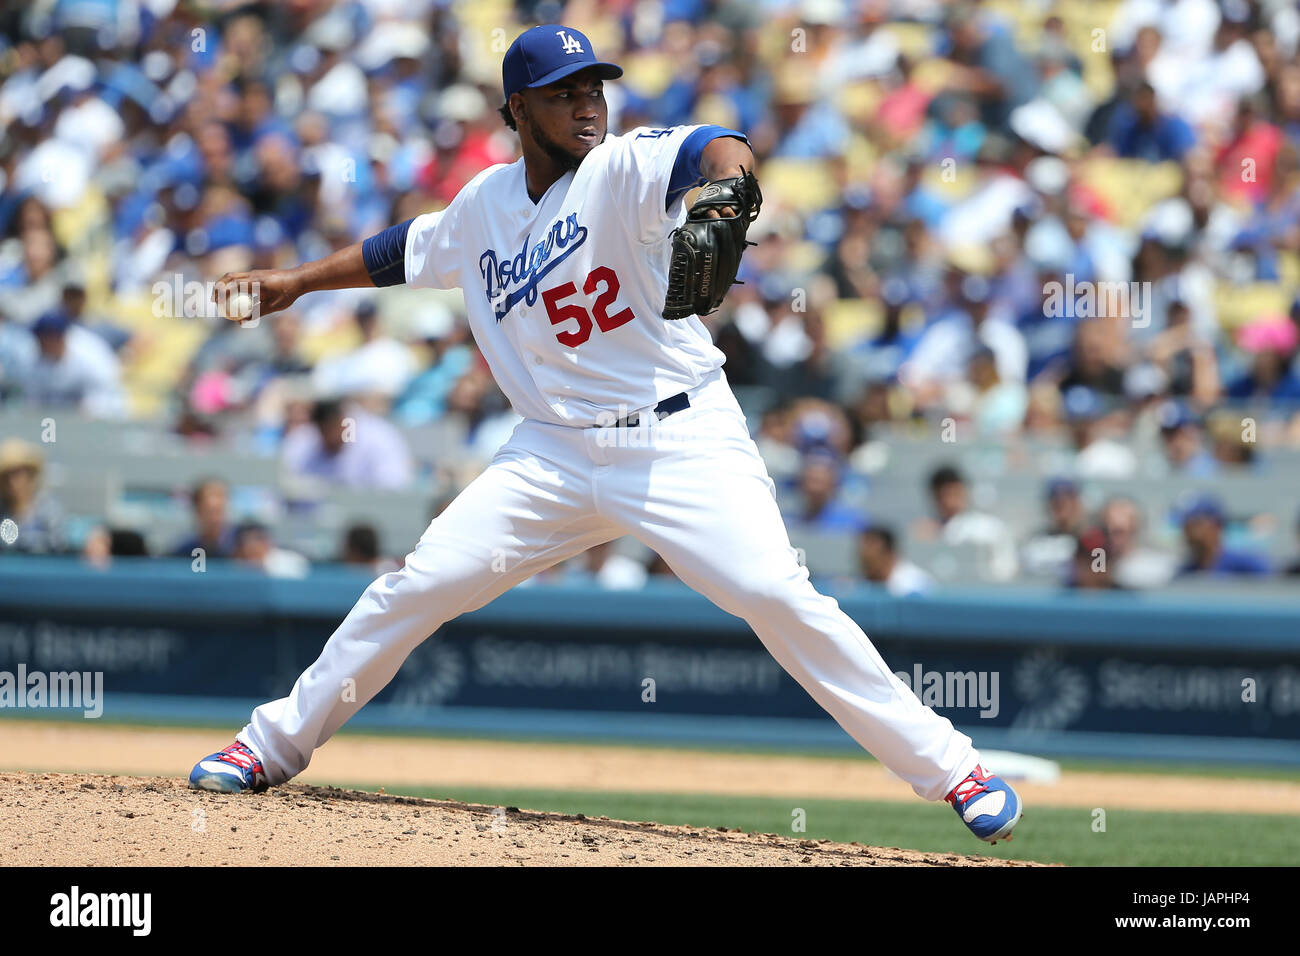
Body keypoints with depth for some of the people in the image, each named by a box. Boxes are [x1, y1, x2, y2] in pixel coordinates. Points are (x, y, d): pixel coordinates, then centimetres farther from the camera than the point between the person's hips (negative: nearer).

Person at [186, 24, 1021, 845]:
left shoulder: (623, 169, -9)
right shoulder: (484, 206, 9)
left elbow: (714, 151, -30)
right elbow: (406, 250, 30)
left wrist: (722, 193, -53)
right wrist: (298, 282, 33)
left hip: (684, 440, -5)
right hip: (556, 453, 5)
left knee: (778, 595, -21)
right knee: (416, 588, 0)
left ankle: (950, 768, -14)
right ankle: (274, 746, 17)